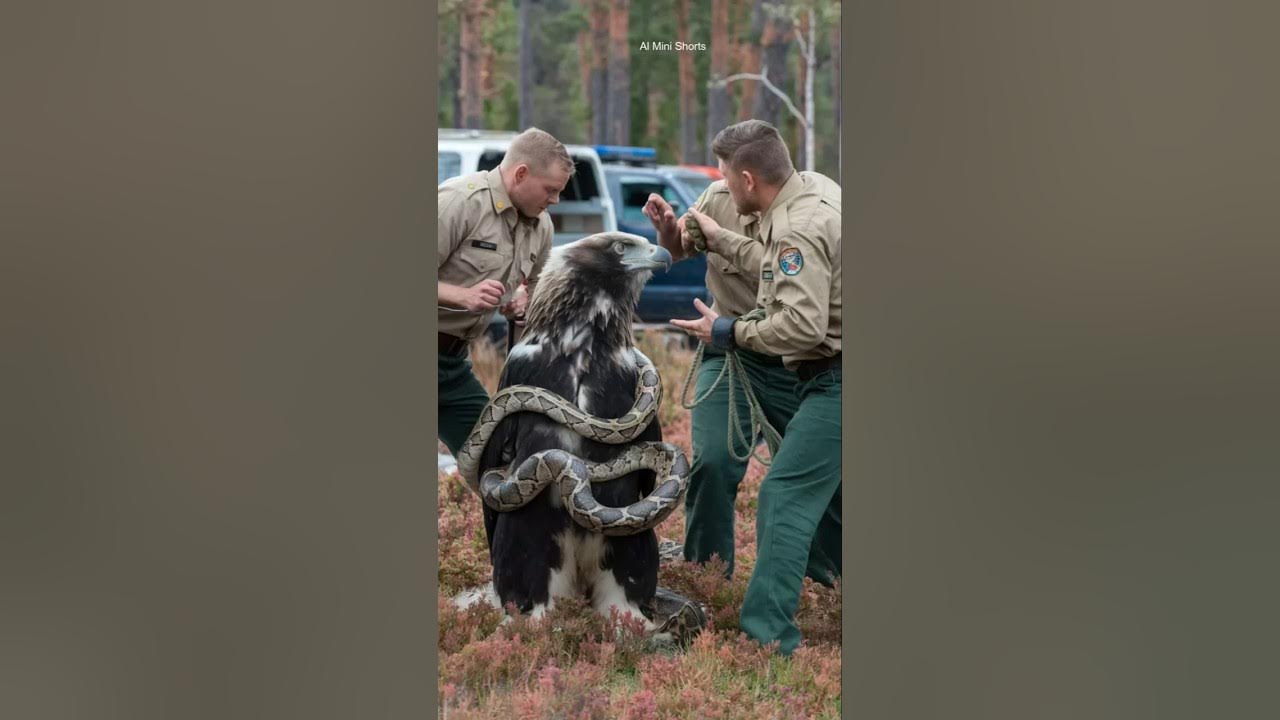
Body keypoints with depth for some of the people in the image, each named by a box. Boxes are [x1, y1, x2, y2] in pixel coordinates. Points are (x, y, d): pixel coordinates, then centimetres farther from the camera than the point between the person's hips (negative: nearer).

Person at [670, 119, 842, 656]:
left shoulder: (797, 229, -23)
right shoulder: (814, 186, 7)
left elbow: (802, 325, -28)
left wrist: (730, 332, -16)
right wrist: (718, 240, 25)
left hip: (834, 382, -11)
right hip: (831, 376, 11)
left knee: (785, 499, -12)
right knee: (827, 493, 20)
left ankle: (767, 638, -15)